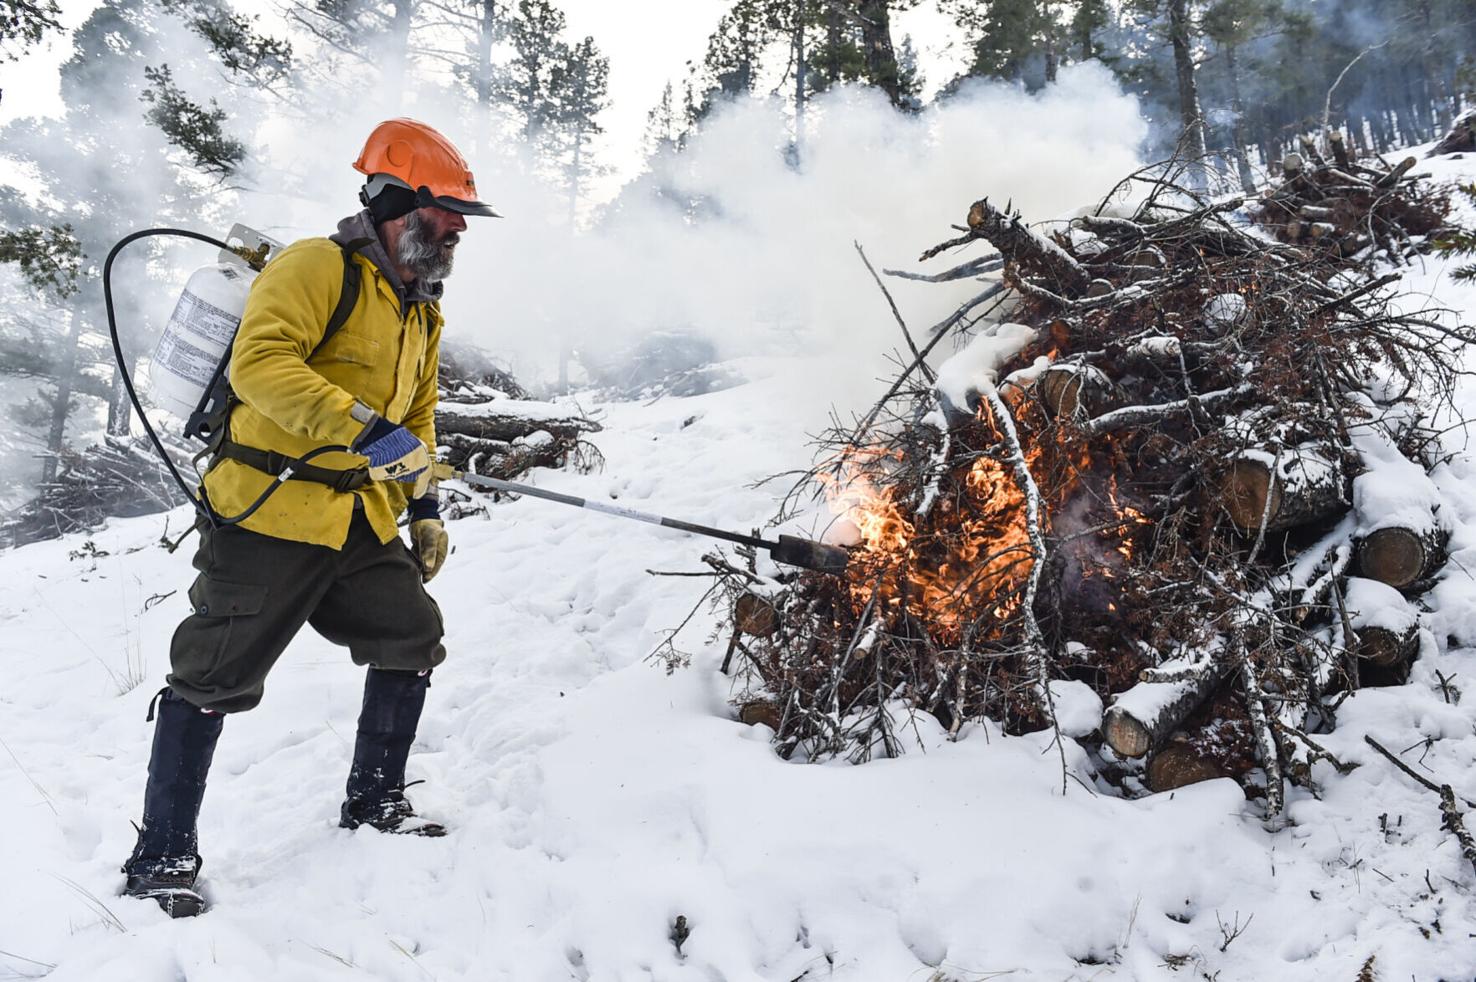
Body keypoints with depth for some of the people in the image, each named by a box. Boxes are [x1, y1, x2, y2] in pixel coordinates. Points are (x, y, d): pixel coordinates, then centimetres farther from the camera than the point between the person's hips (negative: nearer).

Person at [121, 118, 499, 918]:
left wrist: (425, 507, 15)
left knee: (412, 639, 6)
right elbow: (259, 362, -25)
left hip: (360, 523, 8)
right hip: (268, 512, -8)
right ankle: (161, 857, 13)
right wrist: (363, 428, -32)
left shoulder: (422, 310, 15)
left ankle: (373, 802, 24)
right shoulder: (316, 268, -12)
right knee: (215, 678, -1)